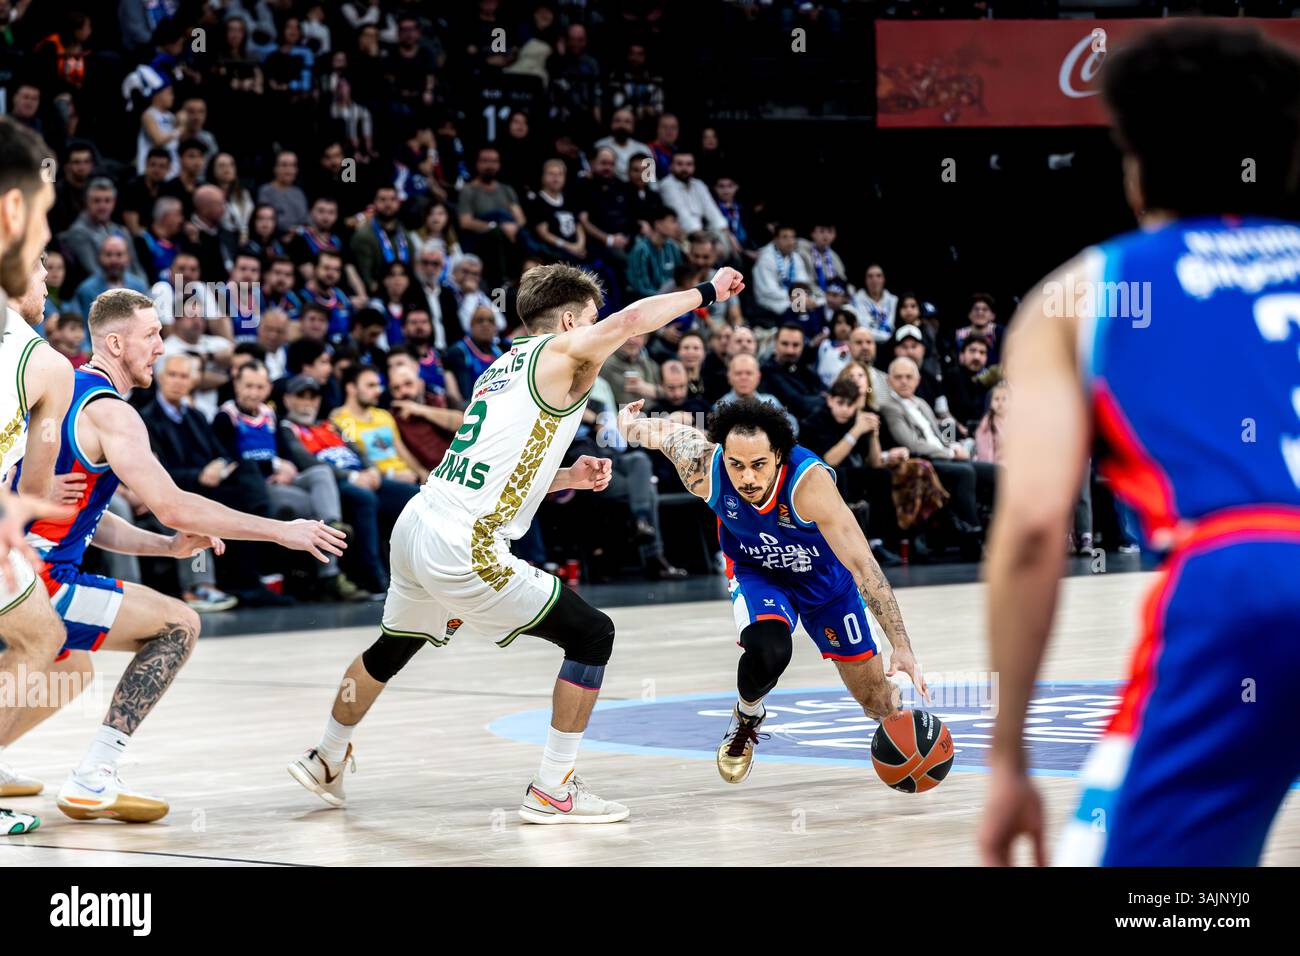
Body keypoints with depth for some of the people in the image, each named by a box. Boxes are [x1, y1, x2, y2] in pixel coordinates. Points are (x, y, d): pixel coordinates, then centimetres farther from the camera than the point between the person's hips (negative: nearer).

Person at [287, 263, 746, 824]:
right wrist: (705, 293, -8)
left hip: (416, 526, 9)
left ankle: (326, 761, 51)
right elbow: (631, 319, -22)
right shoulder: (560, 354, -4)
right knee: (593, 635, -2)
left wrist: (569, 476, 16)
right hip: (463, 551, -9)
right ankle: (552, 791, -1)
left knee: (392, 648, 32)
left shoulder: (504, 367, 20)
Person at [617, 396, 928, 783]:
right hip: (757, 574, 1)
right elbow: (664, 431, -12)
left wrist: (901, 646, -44)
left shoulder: (808, 480, -40)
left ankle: (899, 704, 45)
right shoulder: (702, 468, -33)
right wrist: (629, 419, 2)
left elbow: (861, 563, -41)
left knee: (878, 703, 5)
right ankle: (746, 719, 2)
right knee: (768, 652, -33)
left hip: (826, 578, -1)